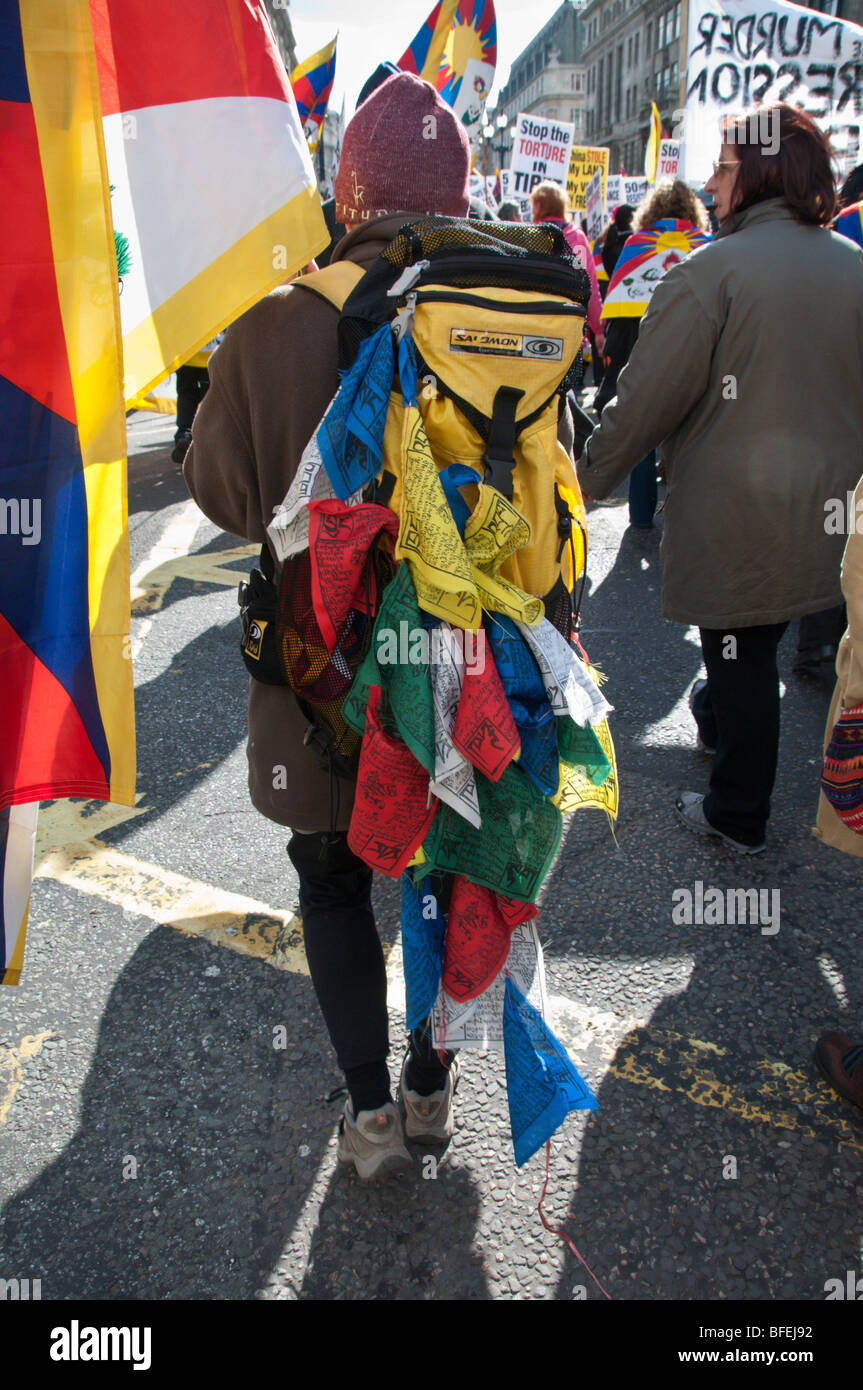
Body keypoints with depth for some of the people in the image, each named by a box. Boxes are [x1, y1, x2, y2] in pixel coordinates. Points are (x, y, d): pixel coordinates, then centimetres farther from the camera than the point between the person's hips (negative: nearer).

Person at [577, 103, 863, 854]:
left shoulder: (712, 270, -15)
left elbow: (647, 398, -15)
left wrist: (591, 476, -3)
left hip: (735, 513, -6)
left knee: (741, 655, 6)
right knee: (759, 641, 25)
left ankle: (739, 814, 19)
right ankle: (718, 716, 50)